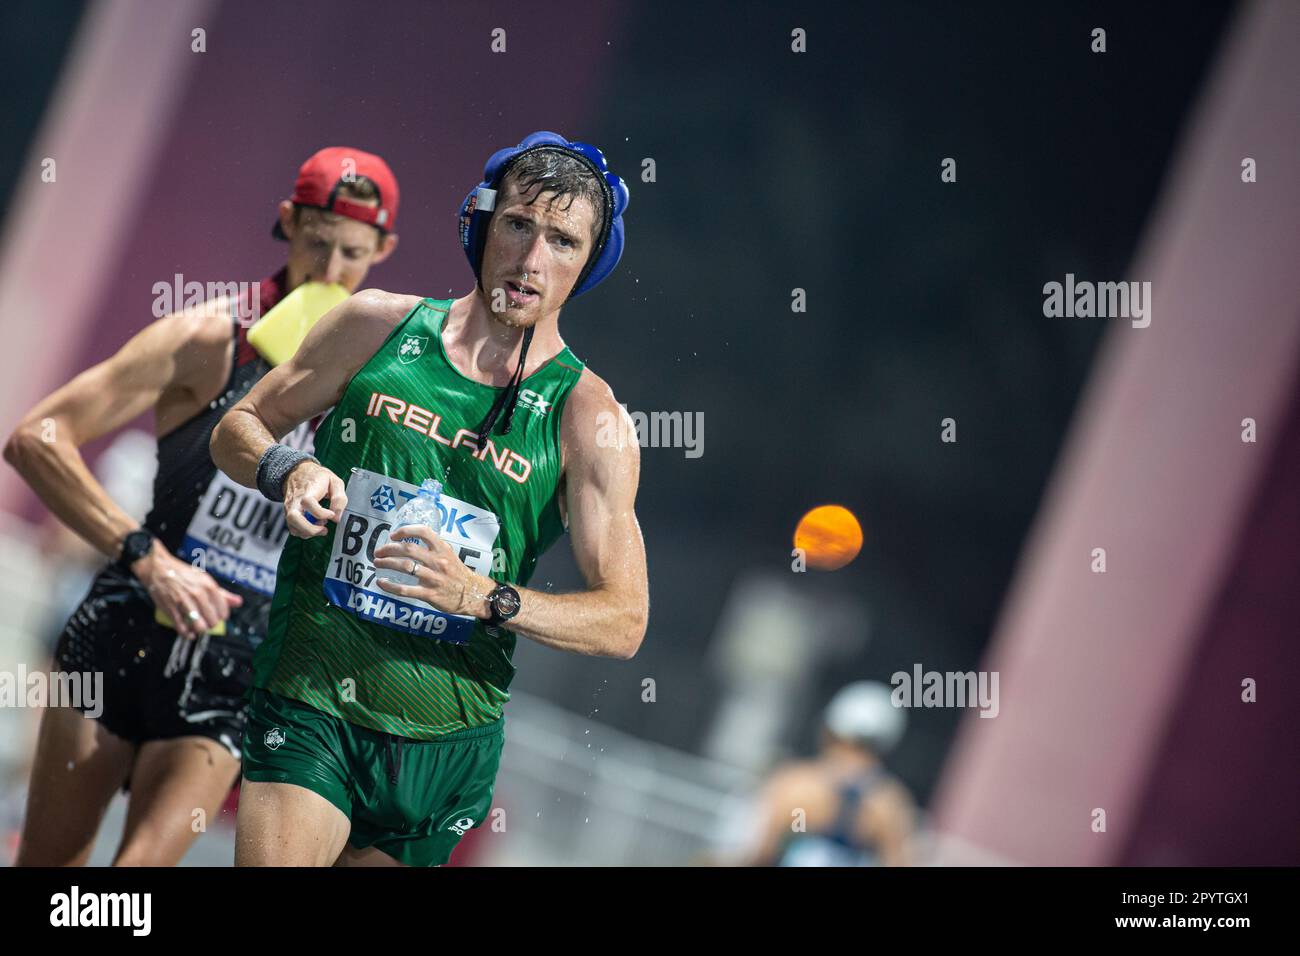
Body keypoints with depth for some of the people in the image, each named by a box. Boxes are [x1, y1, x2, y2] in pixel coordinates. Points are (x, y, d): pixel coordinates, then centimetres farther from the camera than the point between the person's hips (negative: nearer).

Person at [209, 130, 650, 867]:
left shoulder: (588, 418, -3)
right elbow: (239, 429, 14)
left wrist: (482, 597, -21)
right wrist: (289, 471, -10)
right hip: (310, 702, 0)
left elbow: (624, 621, -6)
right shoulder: (379, 326, 3)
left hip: (446, 738, 0)